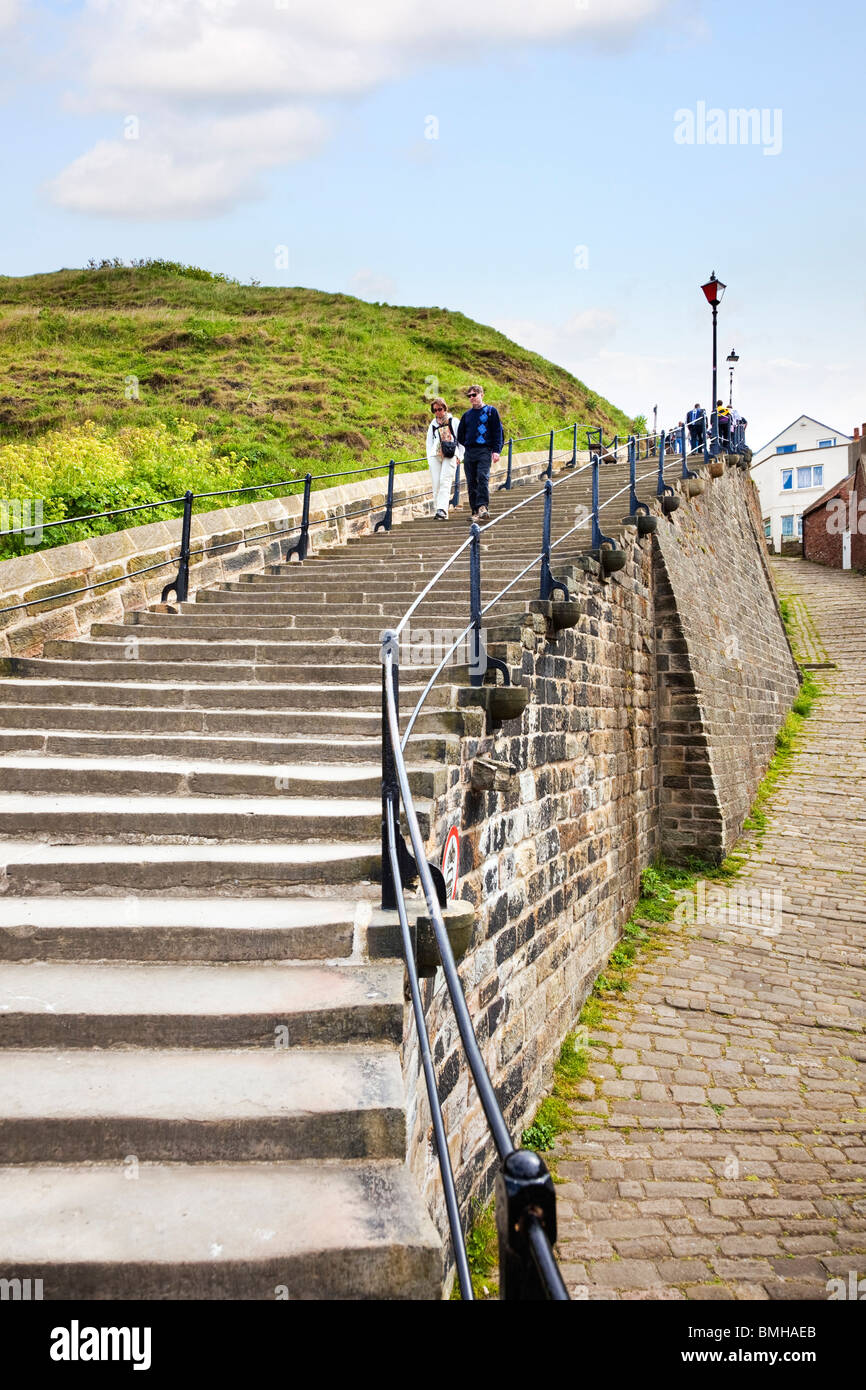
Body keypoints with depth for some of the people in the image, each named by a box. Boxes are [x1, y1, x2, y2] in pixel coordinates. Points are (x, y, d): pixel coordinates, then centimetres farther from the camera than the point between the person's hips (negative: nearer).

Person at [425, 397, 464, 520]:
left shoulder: (454, 422, 11)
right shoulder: (432, 425, 21)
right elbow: (429, 442, 23)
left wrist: (459, 456, 2)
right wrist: (430, 457, 10)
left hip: (450, 456, -4)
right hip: (435, 455, 4)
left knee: (445, 482, -18)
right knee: (436, 484, -4)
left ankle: (442, 510, -28)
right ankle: (438, 509, 1)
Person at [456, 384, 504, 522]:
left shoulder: (491, 411, 5)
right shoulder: (467, 415, 17)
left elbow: (498, 431, 0)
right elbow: (460, 435, 26)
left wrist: (496, 451, -9)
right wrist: (468, 446, 15)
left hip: (485, 451, -5)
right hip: (469, 453, 5)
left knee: (483, 477, -23)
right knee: (471, 482, 2)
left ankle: (483, 507, -32)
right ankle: (475, 511, 7)